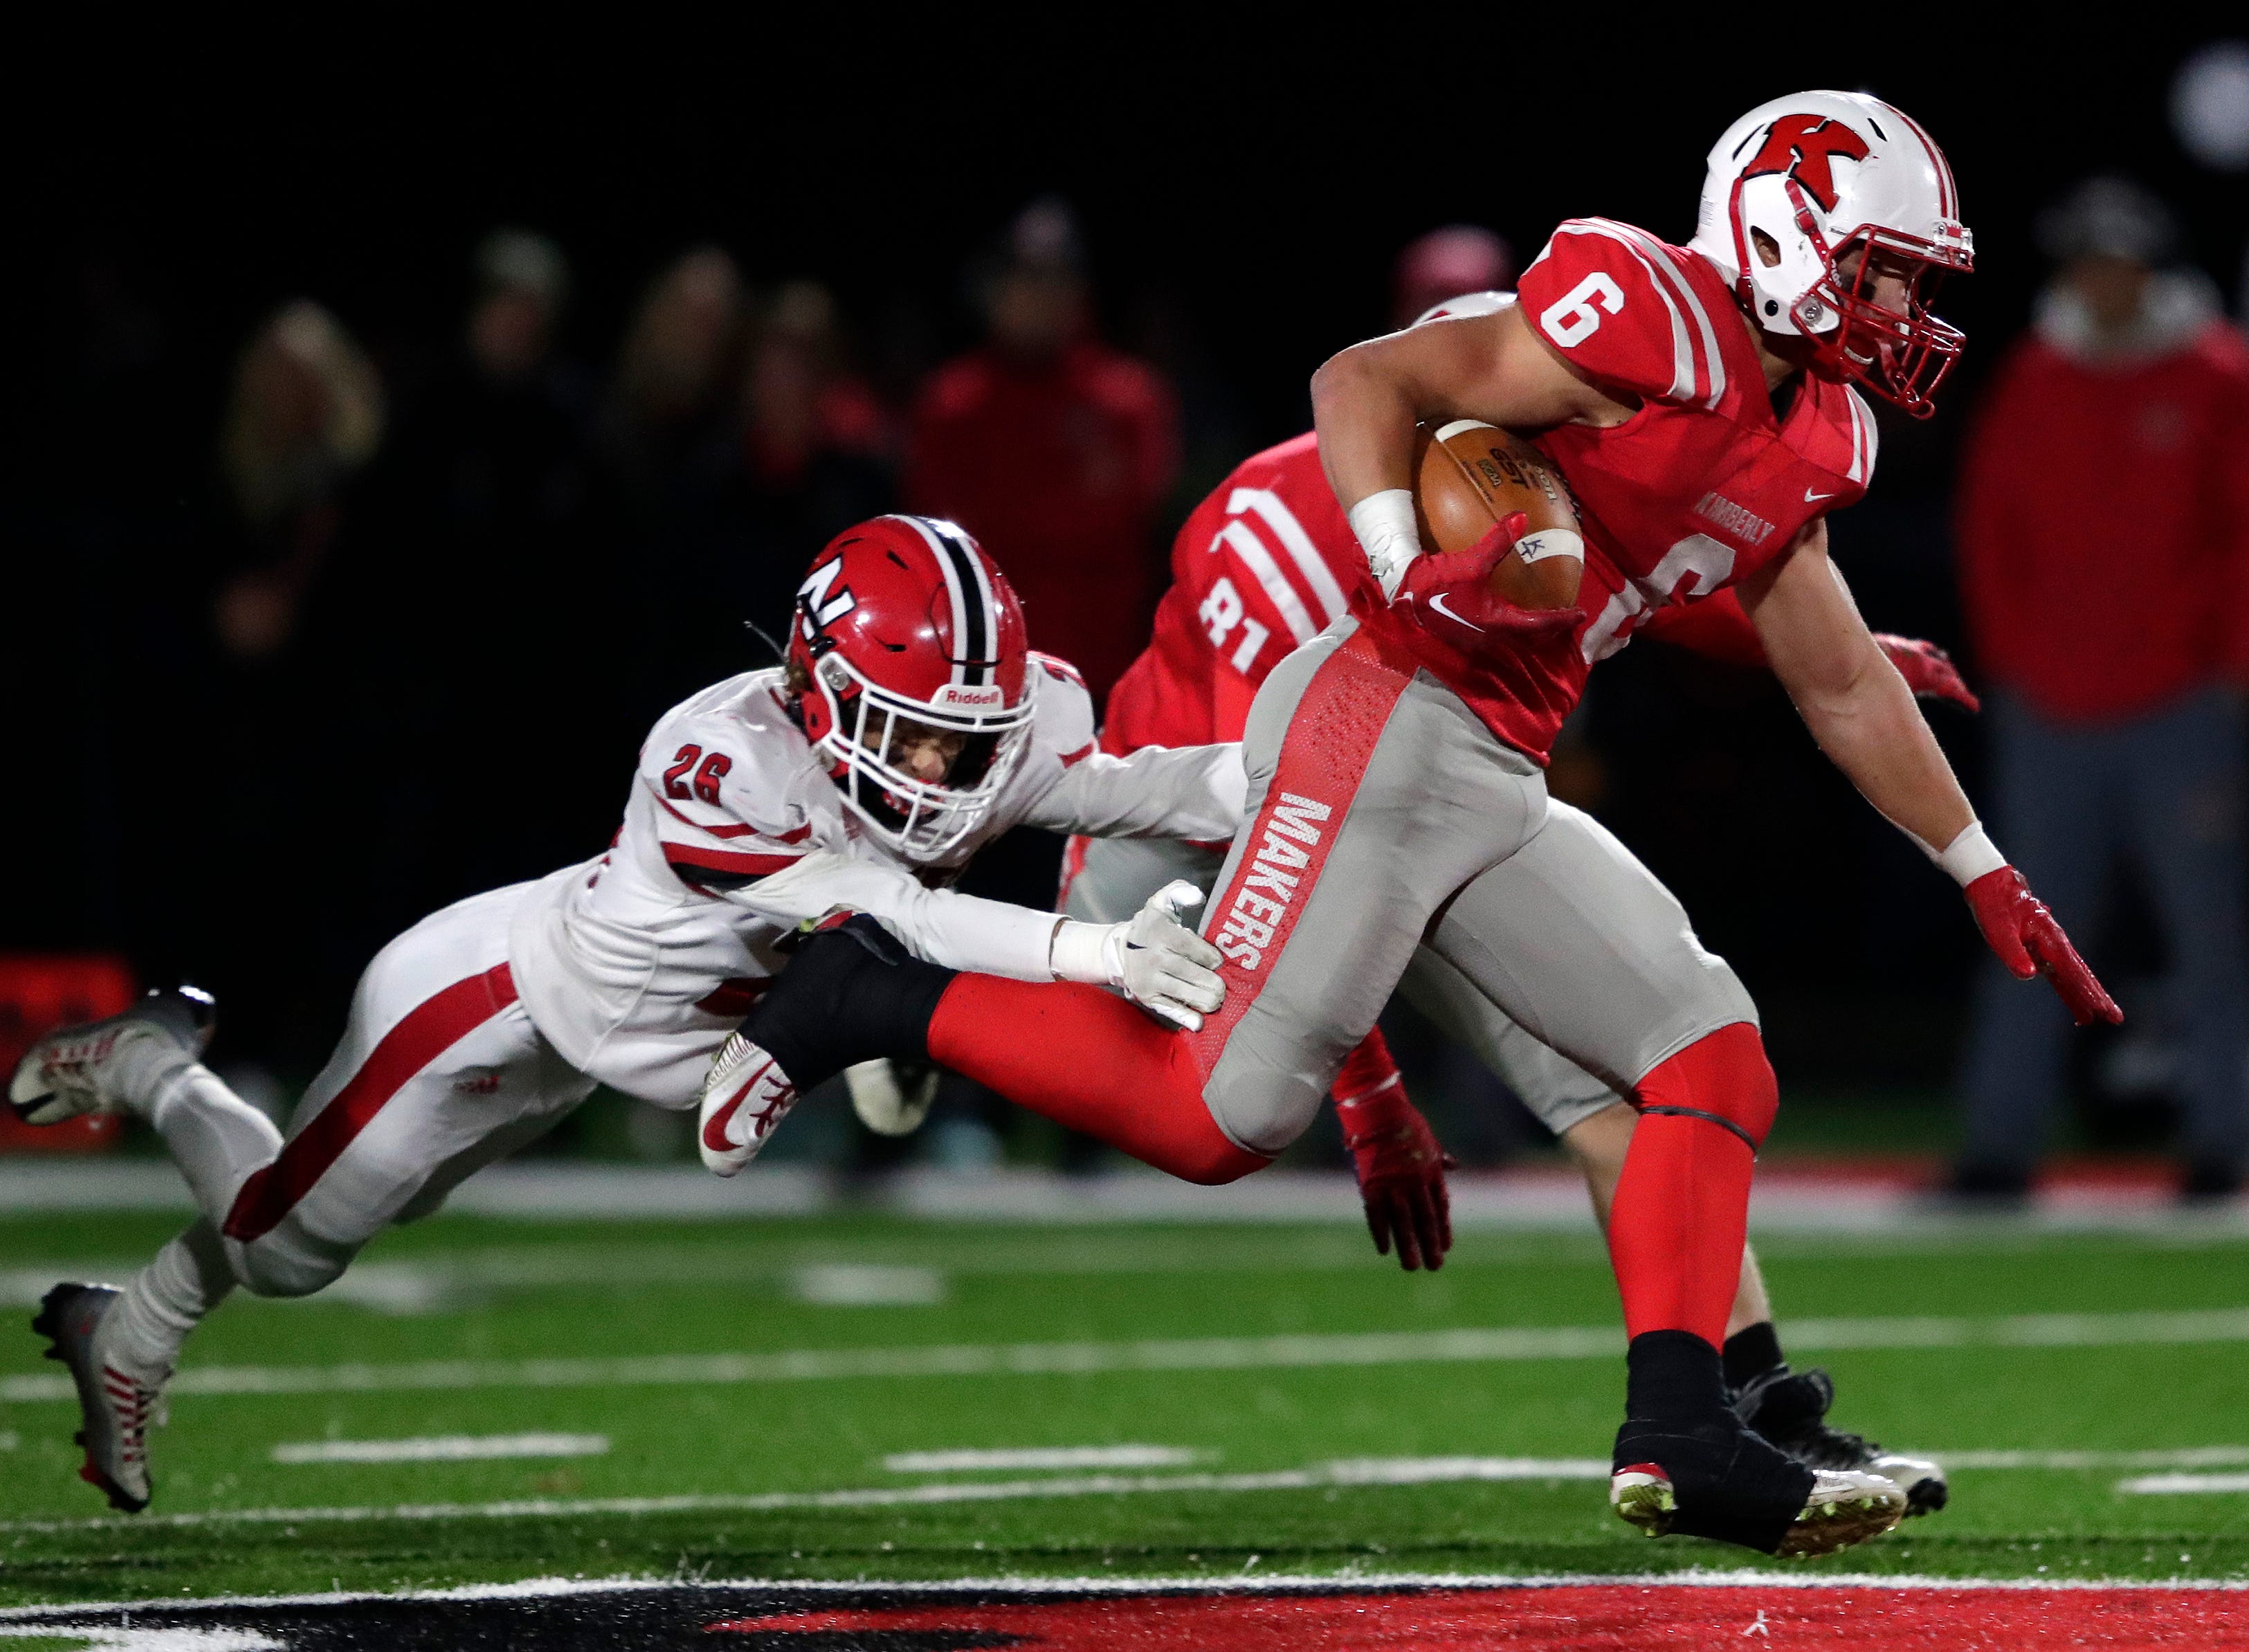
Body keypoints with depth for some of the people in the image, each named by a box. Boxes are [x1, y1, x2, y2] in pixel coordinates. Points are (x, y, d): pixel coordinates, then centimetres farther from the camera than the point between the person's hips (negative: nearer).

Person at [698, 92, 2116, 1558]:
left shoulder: (1800, 445, 17)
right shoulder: (1649, 328, -11)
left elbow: (1844, 688, 29)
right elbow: (1362, 382, -13)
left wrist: (1989, 879, 32)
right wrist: (1411, 572, -28)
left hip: (1499, 789, 10)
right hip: (1387, 722, -10)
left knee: (1716, 1063, 0)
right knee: (1215, 1116, -12)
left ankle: (1679, 1434, -8)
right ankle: (881, 1005, 3)